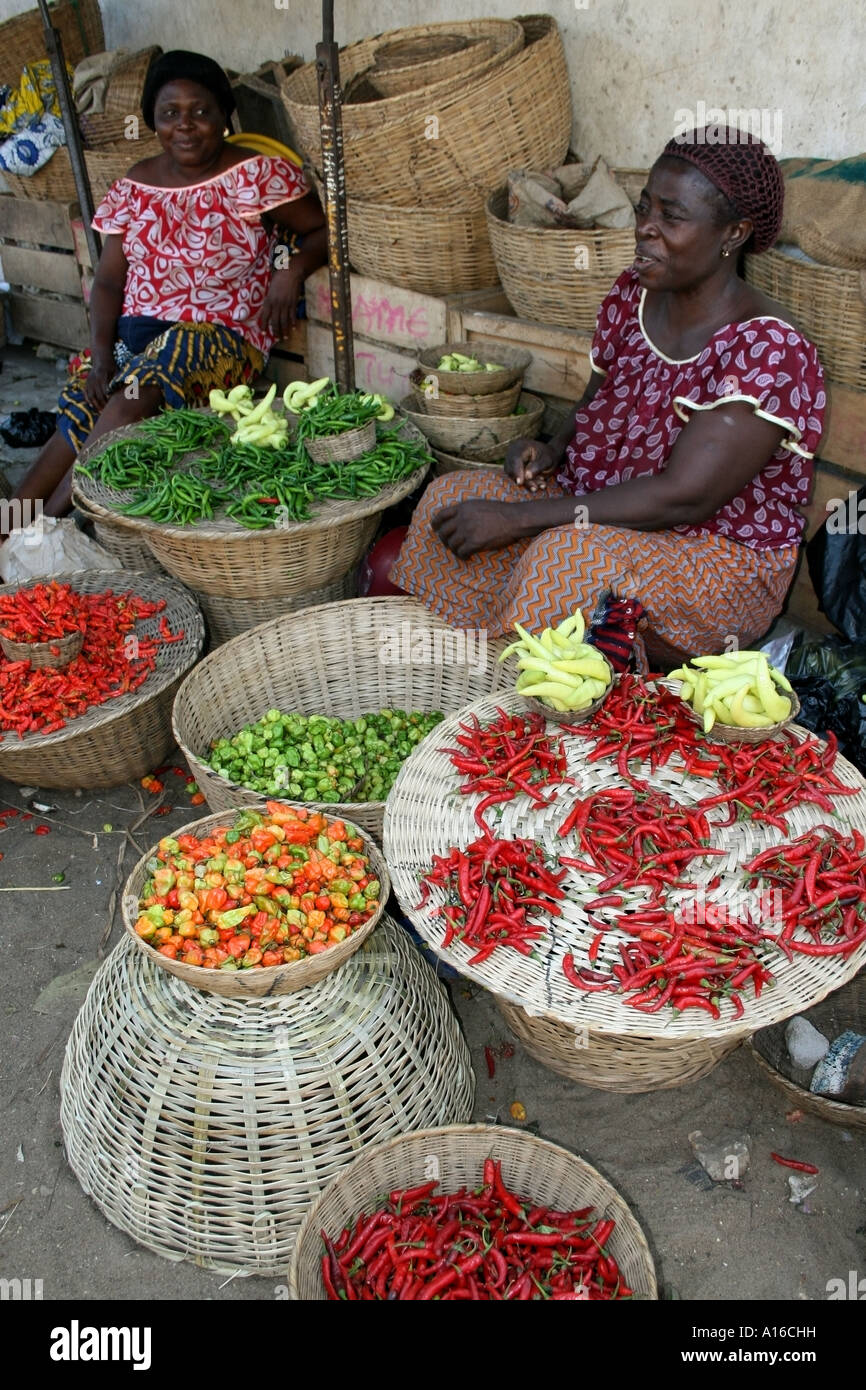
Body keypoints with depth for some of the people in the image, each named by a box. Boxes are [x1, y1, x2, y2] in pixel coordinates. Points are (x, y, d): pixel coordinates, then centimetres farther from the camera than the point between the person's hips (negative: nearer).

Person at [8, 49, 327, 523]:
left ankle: (49, 520, -25)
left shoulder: (258, 175, -1)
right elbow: (108, 279, 9)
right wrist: (101, 355, -6)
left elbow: (323, 231, 2)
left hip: (224, 337, -5)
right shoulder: (134, 187, 11)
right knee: (81, 409, -19)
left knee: (138, 393, -31)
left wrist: (291, 269, -20)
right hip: (136, 330, 5)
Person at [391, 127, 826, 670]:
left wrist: (518, 517, -27)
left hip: (714, 560, -7)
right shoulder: (633, 293, 1)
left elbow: (683, 498, -28)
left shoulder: (768, 351, -22)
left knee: (567, 559, -36)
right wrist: (552, 450, -6)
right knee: (451, 497, -10)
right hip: (593, 511, 8)